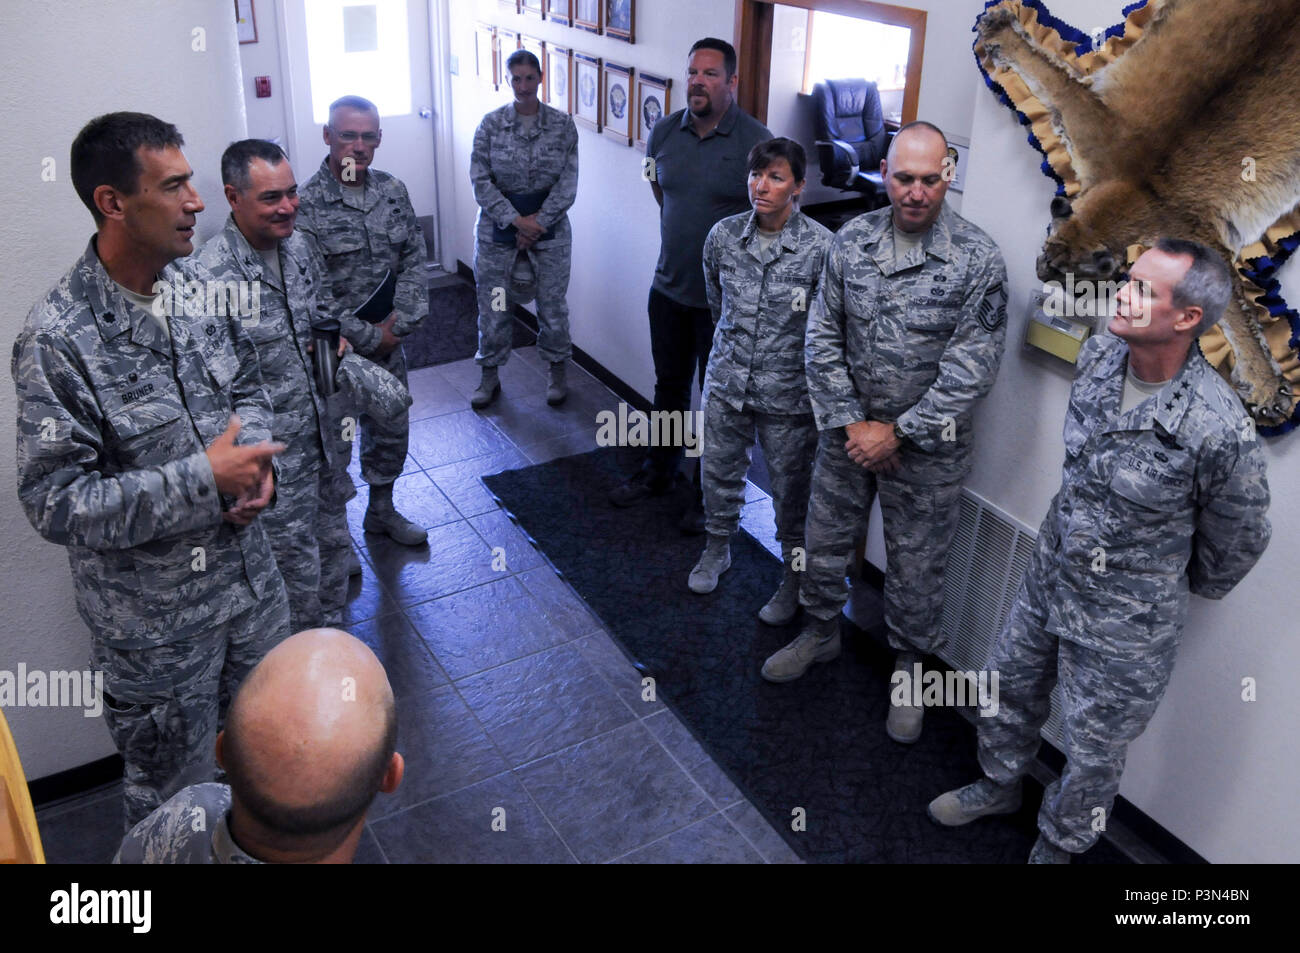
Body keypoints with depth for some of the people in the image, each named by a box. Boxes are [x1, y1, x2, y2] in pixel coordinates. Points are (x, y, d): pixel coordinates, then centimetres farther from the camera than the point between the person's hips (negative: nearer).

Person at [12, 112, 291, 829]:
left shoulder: (198, 286, -2)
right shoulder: (56, 340, -23)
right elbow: (55, 502, -23)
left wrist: (254, 458, -10)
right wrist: (202, 480, -27)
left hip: (251, 577, 6)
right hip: (157, 621, -6)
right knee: (175, 795, 16)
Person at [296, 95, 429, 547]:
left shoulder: (393, 191, 2)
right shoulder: (306, 205, -16)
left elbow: (413, 260, 3)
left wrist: (399, 323, -10)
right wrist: (369, 338, -16)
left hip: (387, 341, 6)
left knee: (391, 430, 19)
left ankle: (381, 510, 41)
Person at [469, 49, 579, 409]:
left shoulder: (562, 125, -3)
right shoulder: (491, 124, -4)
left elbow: (568, 182, -6)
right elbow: (480, 181, -7)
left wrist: (538, 223, -15)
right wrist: (516, 220, -16)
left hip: (549, 227, 0)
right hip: (498, 229, 0)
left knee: (552, 303, 8)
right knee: (493, 304, 7)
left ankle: (557, 372, 27)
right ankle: (490, 376, 24)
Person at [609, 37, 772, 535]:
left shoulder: (757, 142, -16)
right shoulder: (664, 133, 0)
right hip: (669, 288, 5)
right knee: (669, 386, 20)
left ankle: (711, 493, 24)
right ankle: (659, 472, 38)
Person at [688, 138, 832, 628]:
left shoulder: (821, 247, -17)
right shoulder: (723, 235, -4)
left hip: (788, 394, -4)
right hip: (726, 383, 4)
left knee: (791, 488, 11)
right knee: (718, 471, 20)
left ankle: (795, 576, 33)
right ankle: (718, 547, 47)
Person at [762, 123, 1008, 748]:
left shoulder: (978, 259, -15)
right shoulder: (851, 241, -4)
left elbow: (972, 368, -16)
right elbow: (823, 337, -1)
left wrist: (898, 433, -16)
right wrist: (847, 422, -9)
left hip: (927, 445, -3)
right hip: (849, 430, 4)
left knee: (916, 568, 10)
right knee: (823, 542, 18)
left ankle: (909, 669, 35)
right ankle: (821, 632, 45)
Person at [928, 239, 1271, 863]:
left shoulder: (1220, 428, -30)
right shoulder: (1098, 355, -11)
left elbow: (1239, 537, -10)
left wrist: (1186, 587, 7)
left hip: (1124, 624, -6)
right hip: (1048, 577, 6)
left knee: (1092, 755, 15)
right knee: (1009, 688, 27)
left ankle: (1057, 847, 43)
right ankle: (999, 786, 55)